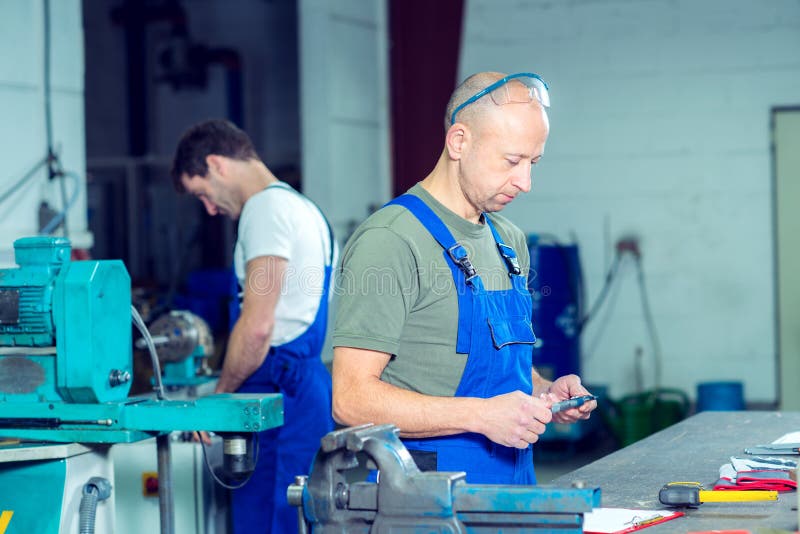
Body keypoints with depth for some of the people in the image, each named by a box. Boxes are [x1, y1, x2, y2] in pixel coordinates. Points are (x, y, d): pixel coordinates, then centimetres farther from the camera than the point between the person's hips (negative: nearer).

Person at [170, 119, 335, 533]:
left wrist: (218, 396, -6)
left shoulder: (266, 208, -10)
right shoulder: (303, 207, 22)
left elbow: (256, 327, -18)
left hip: (281, 394, -10)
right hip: (312, 386, 10)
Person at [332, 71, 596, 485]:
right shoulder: (389, 241, -11)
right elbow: (352, 400, -17)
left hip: (511, 487, 7)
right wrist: (481, 415, -22)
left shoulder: (510, 243, 17)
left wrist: (544, 393, 7)